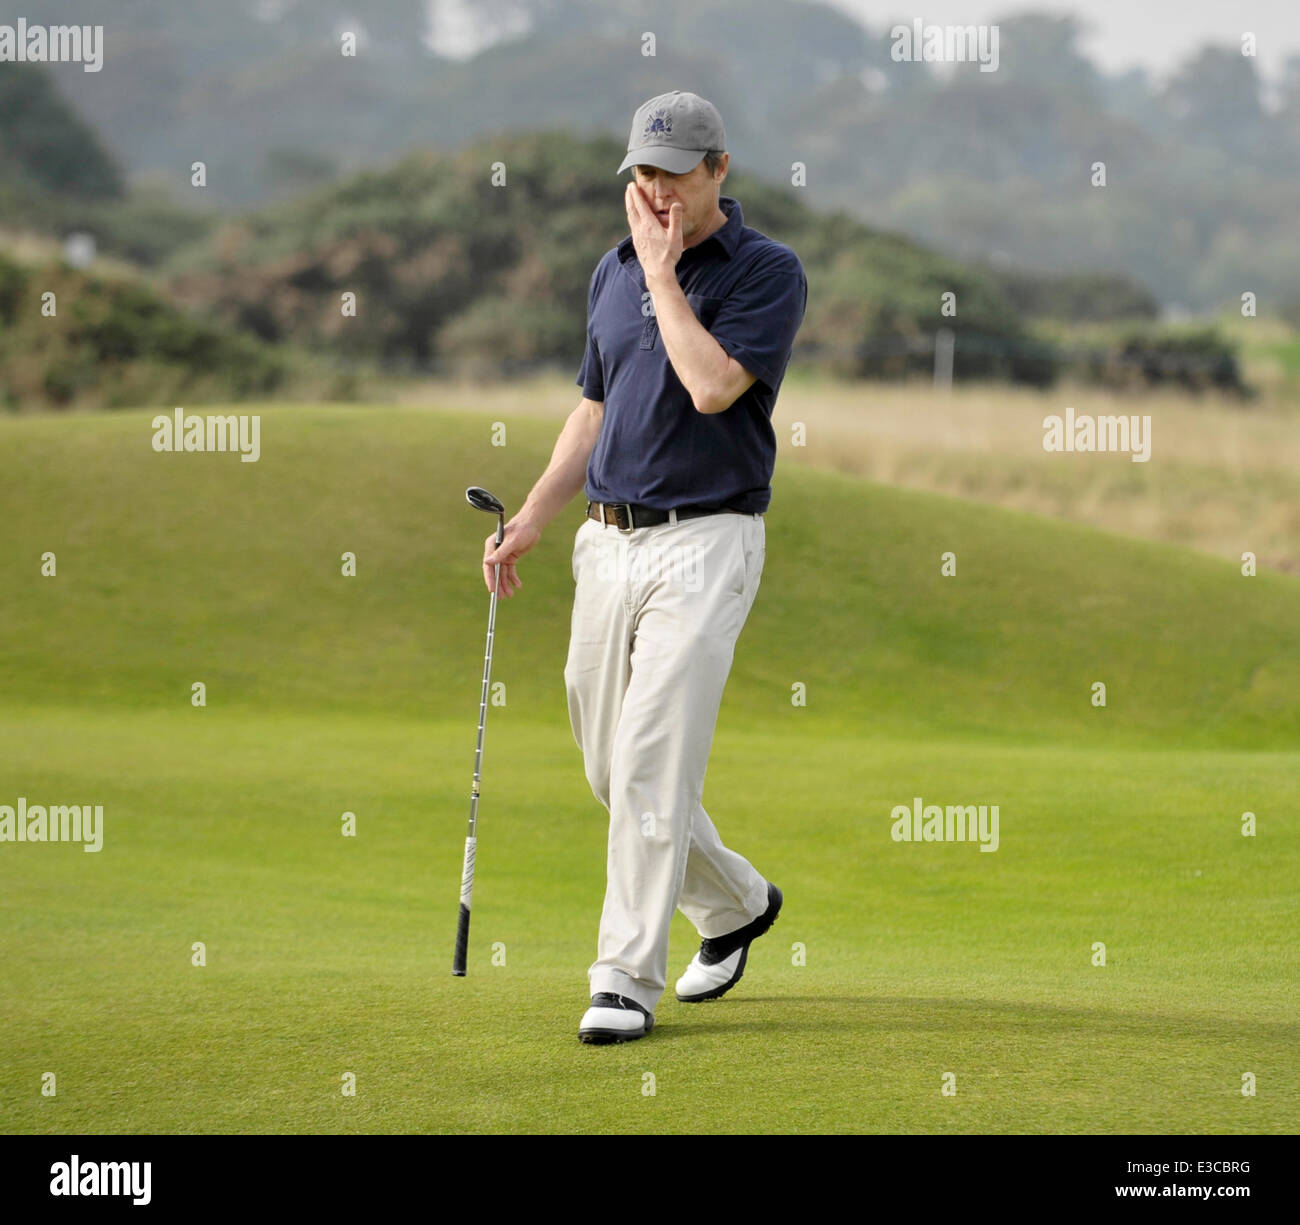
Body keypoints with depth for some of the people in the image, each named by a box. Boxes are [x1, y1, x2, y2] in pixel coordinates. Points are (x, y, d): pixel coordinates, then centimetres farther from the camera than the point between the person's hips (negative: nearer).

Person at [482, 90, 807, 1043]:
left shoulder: (768, 272, -8)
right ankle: (737, 902, 33)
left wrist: (663, 271, -15)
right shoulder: (614, 272, 12)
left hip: (704, 542, -7)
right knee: (609, 767, 12)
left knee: (651, 763, -13)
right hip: (608, 540, 7)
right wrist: (530, 521, 12)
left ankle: (628, 979, -9)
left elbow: (712, 384, -23)